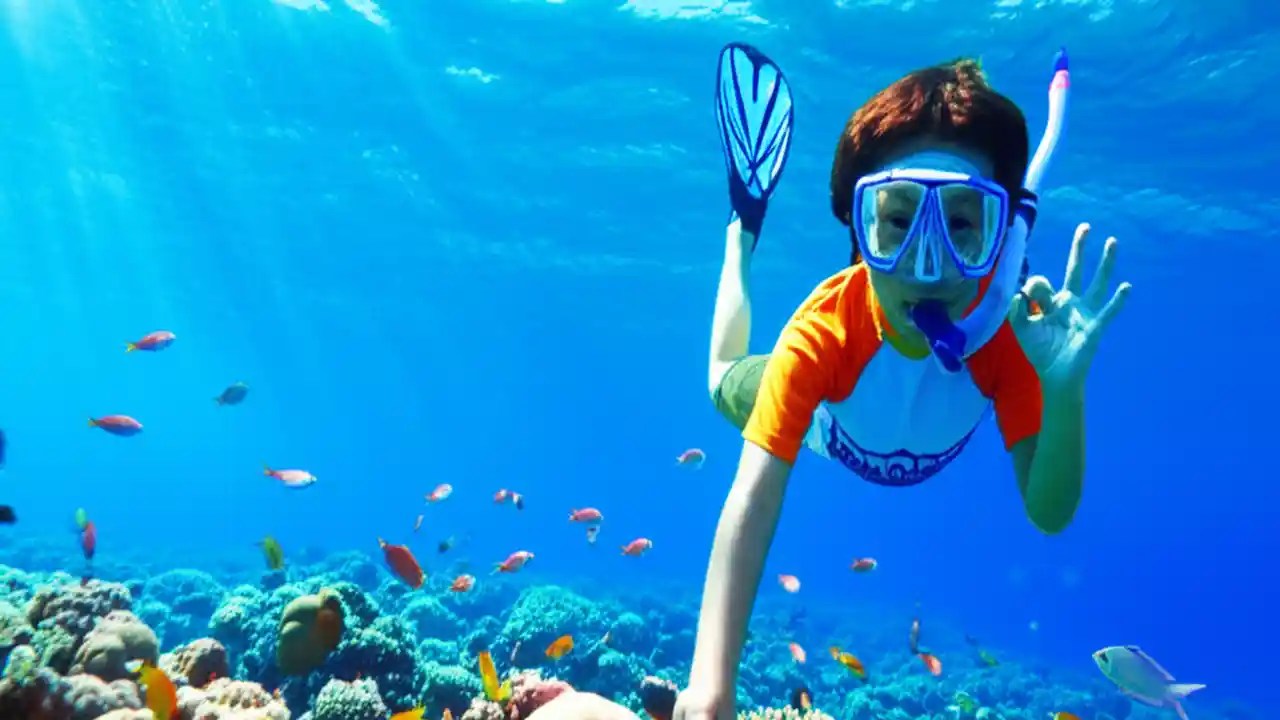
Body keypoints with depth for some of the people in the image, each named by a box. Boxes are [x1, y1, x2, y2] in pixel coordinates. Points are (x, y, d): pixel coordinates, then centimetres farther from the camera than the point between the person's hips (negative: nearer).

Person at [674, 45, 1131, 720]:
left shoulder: (1006, 323, -40)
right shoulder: (824, 329, -48)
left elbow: (1048, 513, -39)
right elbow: (754, 496, -54)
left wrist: (1064, 389, -58)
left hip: (936, 451, 2)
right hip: (828, 428, -2)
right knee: (725, 383, 26)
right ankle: (743, 232, 34)